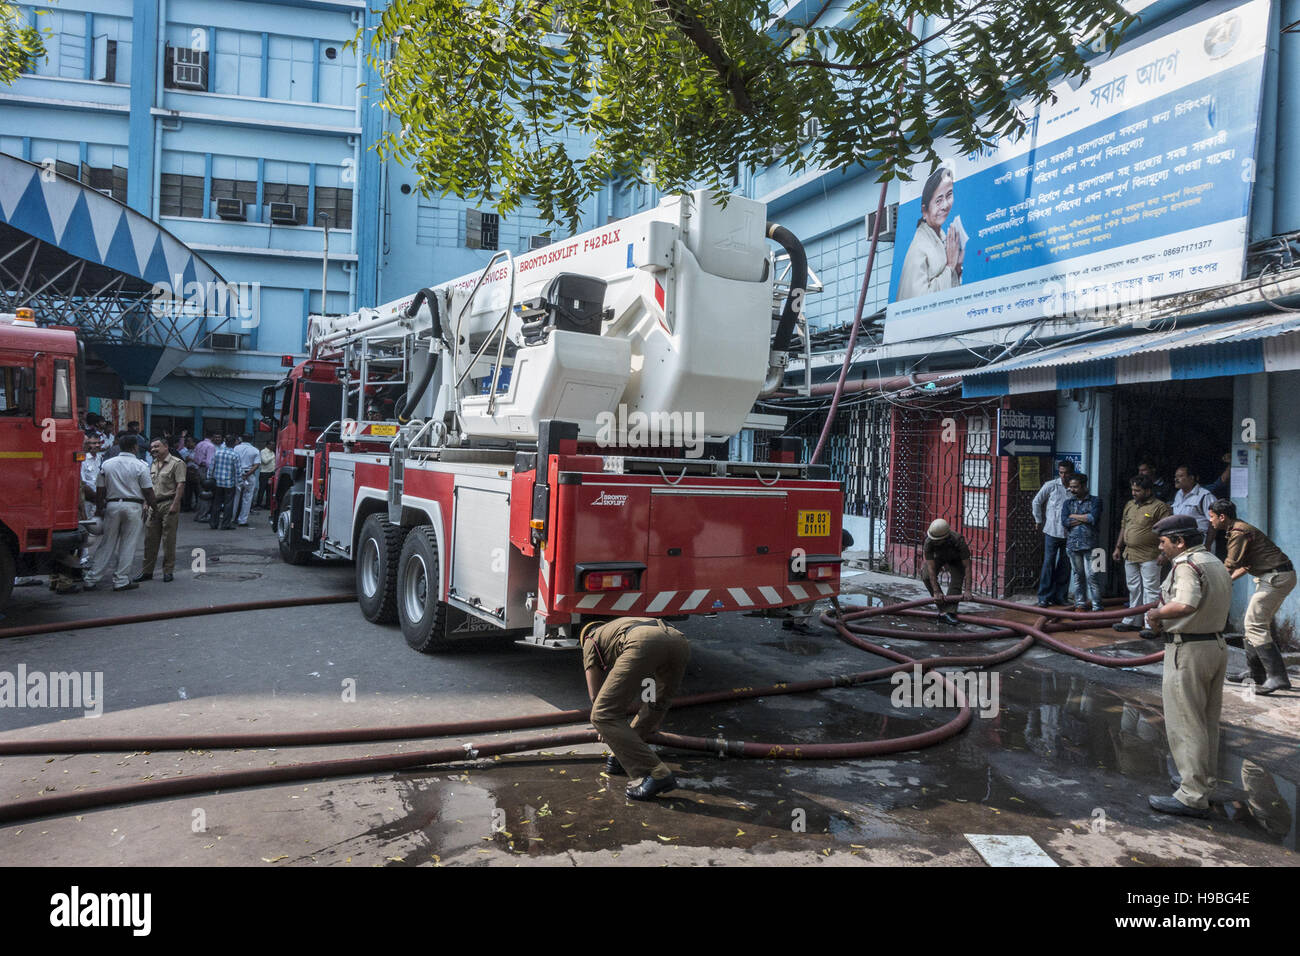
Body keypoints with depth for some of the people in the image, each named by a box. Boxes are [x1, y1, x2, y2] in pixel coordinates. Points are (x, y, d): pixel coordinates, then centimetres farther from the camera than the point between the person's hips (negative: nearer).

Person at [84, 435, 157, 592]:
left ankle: (92, 580, 11)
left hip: (112, 505, 4)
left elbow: (100, 490, 9)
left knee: (107, 544, 10)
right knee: (128, 544, 3)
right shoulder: (140, 466, -4)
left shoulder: (107, 464, 7)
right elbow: (148, 491, -5)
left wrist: (99, 508, 18)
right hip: (133, 506, -4)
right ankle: (121, 580, 4)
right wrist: (153, 507, 8)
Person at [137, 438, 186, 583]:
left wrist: (174, 505, -19)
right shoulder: (153, 464, 18)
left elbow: (181, 485, -13)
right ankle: (147, 571, 14)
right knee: (150, 539, 8)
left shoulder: (176, 463, -6)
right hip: (153, 506, 7)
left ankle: (168, 571, 7)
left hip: (168, 505, -7)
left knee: (168, 540, -1)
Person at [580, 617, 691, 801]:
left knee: (603, 716, -2)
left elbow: (595, 695, 34)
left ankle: (656, 774, -7)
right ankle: (623, 757, 33)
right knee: (658, 703, 34)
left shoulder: (591, 640, 34)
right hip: (680, 641, 7)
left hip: (643, 643, -6)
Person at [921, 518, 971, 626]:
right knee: (927, 577, -20)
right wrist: (936, 592, -39)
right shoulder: (929, 542, -38)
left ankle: (950, 612, -14)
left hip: (956, 558, -1)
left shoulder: (958, 541, -42)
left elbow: (967, 567, -37)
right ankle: (943, 610, -12)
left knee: (956, 582, -21)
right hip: (938, 556, 1)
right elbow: (931, 568, -36)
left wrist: (967, 590, -41)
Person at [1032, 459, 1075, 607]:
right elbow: (1036, 502, 6)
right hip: (1052, 532, -2)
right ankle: (1044, 597, 2)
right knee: (1048, 563, -4)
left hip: (1069, 533, 2)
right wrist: (1039, 521, 8)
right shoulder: (1051, 485, -3)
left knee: (1065, 566, 7)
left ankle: (1060, 596, 18)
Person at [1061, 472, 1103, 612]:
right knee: (1077, 575, 8)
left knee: (1092, 575, -5)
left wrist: (1074, 516, -3)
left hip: (1090, 544, -3)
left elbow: (1093, 518, -14)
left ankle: (1097, 606, 1)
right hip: (1073, 544, 3)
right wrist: (1085, 519, -7)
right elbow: (1064, 522, -2)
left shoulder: (1095, 501, 2)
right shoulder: (1067, 502, 12)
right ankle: (1080, 603, 19)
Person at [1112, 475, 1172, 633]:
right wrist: (1118, 547, 19)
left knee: (1151, 591, -3)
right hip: (1130, 555, 8)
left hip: (1149, 558, -8)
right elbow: (1123, 527, 21)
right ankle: (1133, 621, 24)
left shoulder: (1159, 507, -10)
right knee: (1134, 590, 15)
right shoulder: (1129, 506, 14)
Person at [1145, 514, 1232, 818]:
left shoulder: (1186, 565, -19)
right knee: (1207, 722, 18)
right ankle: (1204, 784, 30)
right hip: (1217, 645, 10)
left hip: (1188, 651, -10)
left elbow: (1186, 604, -36)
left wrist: (1156, 613, -19)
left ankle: (1192, 797, 2)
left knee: (1185, 724, -3)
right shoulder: (1216, 563, 12)